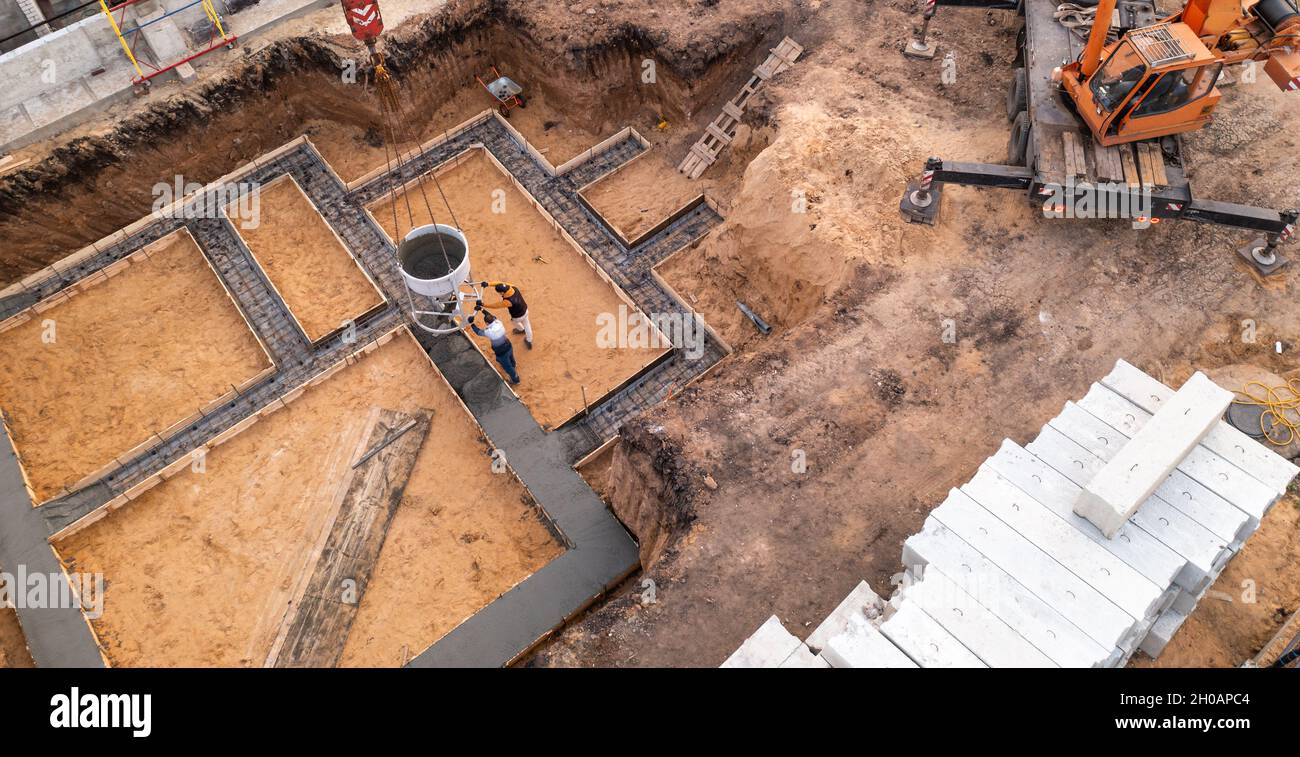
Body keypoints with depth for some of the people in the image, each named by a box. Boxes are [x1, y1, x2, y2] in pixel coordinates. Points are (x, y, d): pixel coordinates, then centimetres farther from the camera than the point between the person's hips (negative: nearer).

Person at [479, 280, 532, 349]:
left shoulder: (508, 301, -43)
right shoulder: (513, 287, -26)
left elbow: (496, 306, -28)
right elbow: (499, 283, -21)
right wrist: (488, 284, -37)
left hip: (518, 317, -5)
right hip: (525, 310, 5)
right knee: (526, 325, 28)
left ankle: (521, 329, 66)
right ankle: (529, 341, 52)